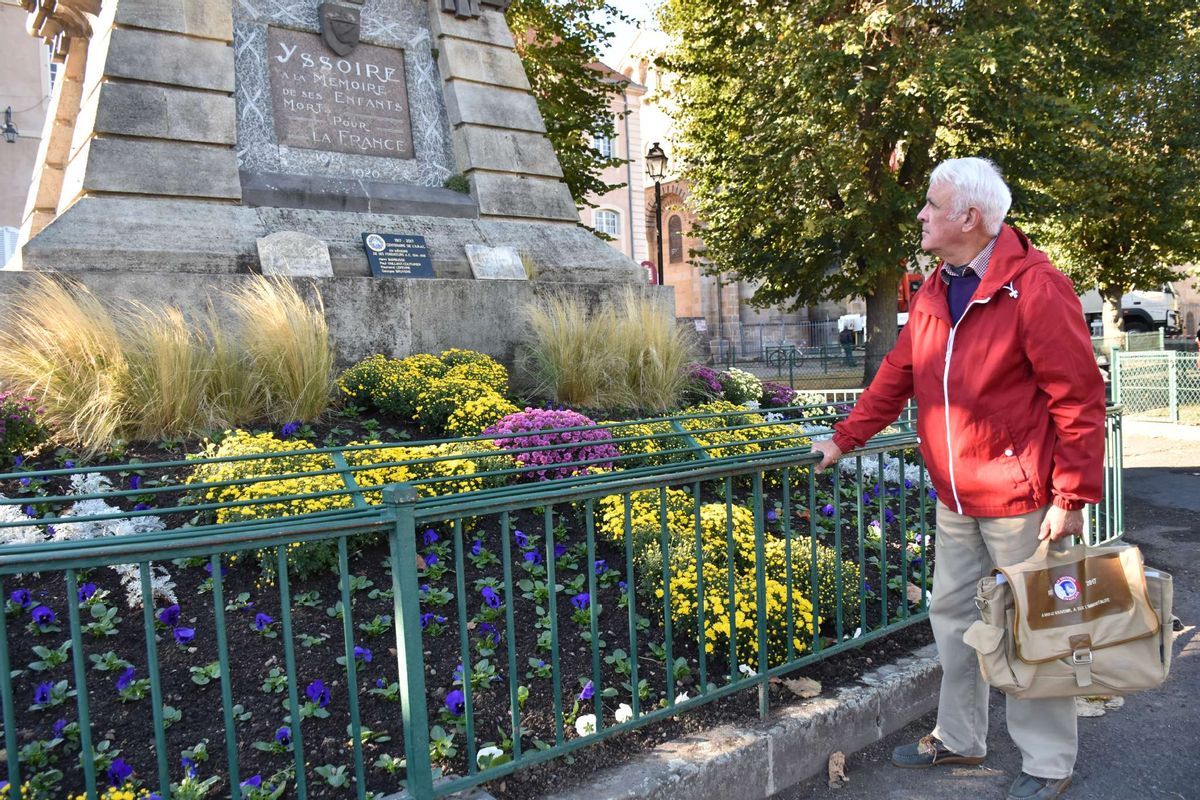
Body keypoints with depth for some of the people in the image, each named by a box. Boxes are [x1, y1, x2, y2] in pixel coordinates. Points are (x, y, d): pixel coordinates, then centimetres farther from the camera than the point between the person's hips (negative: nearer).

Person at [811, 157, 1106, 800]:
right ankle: (959, 739, 35)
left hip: (1019, 500, -7)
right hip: (955, 501, 8)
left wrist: (1072, 498, -17)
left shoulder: (1034, 287, -16)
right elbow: (896, 376, 14)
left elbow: (1079, 399, -17)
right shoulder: (932, 295, 7)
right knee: (953, 617, 17)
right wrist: (844, 438, 12)